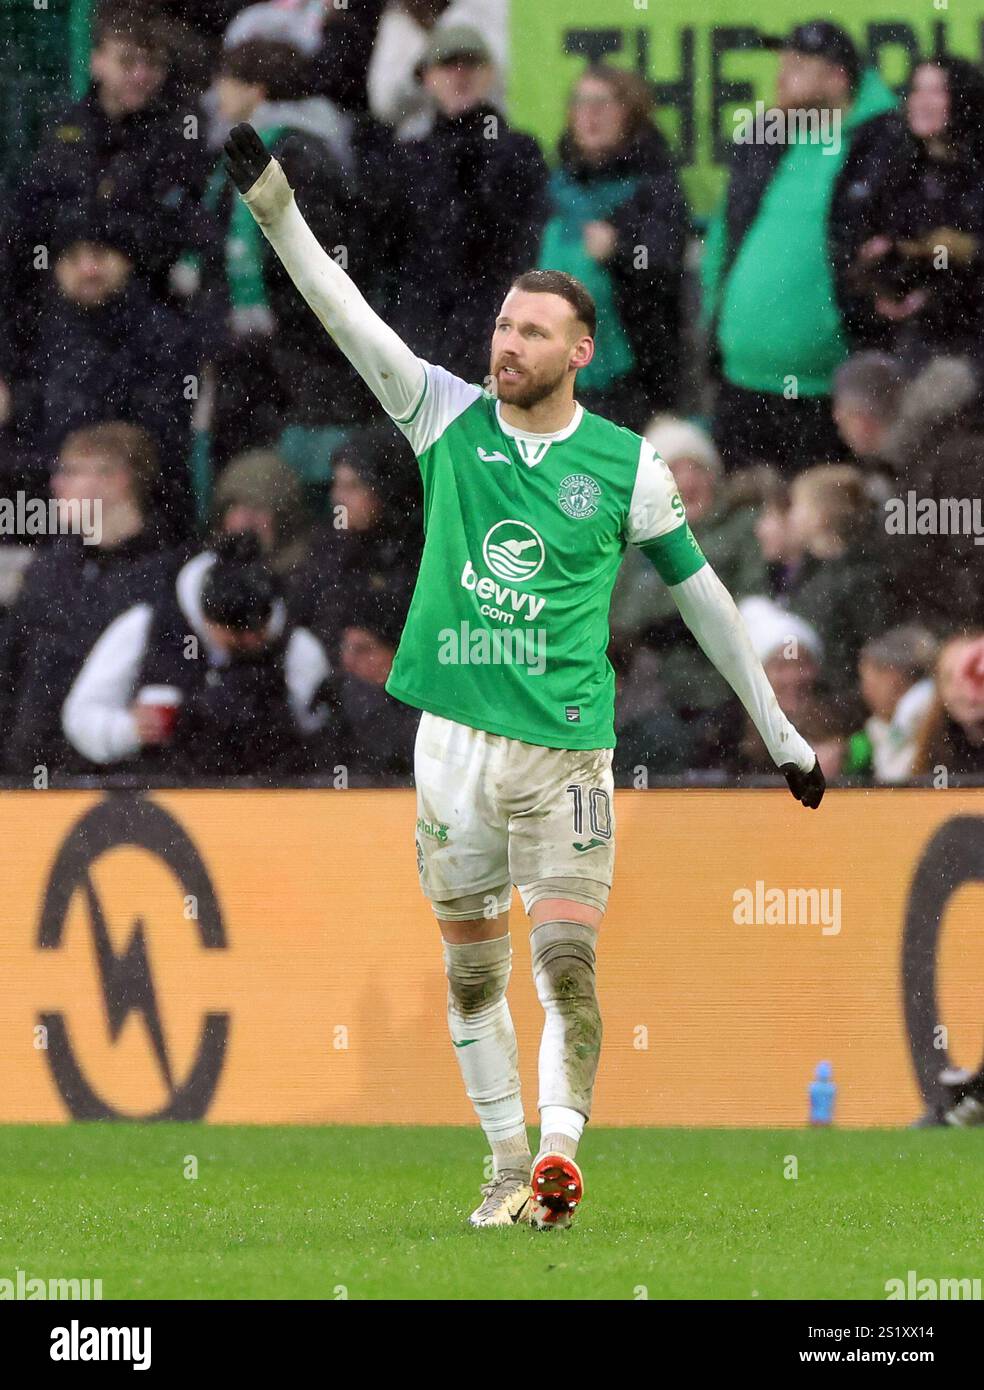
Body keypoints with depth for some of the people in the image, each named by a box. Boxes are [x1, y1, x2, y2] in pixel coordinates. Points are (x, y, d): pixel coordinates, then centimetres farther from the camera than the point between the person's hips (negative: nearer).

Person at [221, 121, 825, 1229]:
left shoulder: (625, 465, 0)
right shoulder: (447, 419, 3)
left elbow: (698, 591, 10)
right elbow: (348, 318, -6)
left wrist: (778, 730, 15)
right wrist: (274, 205, -19)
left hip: (564, 745, -2)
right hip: (453, 740, 2)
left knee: (566, 959, -15)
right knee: (472, 969, 7)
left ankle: (559, 1151, -19)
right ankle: (507, 1166, 16)